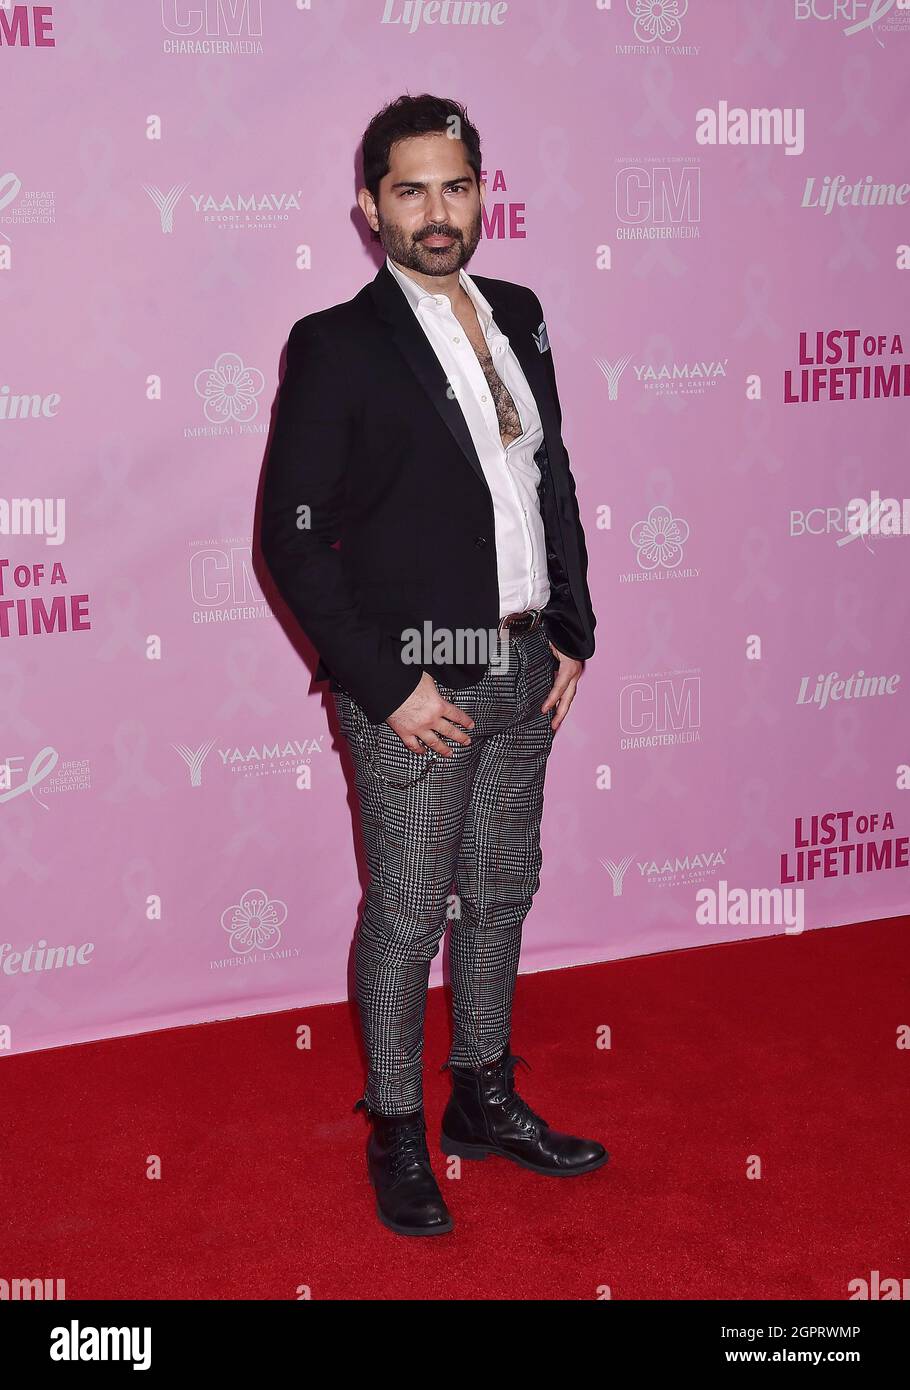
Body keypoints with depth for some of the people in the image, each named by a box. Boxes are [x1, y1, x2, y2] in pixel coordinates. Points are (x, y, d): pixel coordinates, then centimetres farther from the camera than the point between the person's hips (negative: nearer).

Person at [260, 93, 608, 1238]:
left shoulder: (518, 315, 8)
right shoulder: (336, 345, -10)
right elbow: (292, 535, -13)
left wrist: (572, 629, 7)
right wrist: (387, 684, -15)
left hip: (522, 671, 6)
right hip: (413, 682, -6)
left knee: (501, 892, 17)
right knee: (406, 917, 4)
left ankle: (485, 1101, 35)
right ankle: (396, 1136, 23)